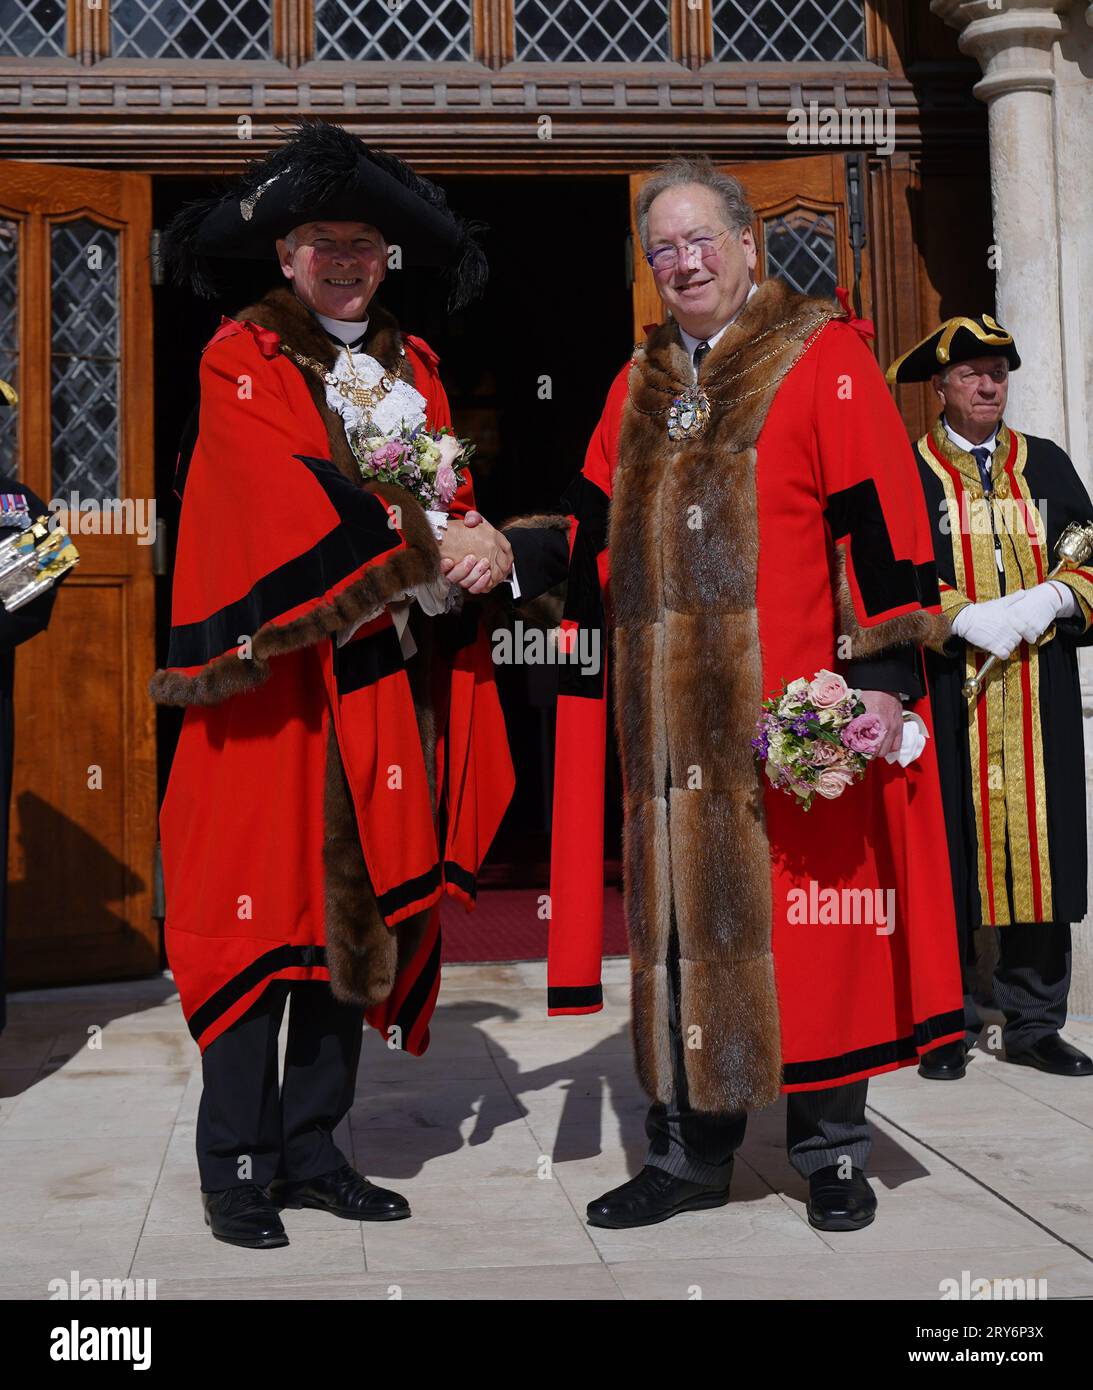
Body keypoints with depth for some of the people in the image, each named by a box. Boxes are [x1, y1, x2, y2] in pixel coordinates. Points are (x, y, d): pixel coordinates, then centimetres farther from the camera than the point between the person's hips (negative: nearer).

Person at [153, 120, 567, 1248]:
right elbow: (289, 503, -13)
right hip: (280, 685, -5)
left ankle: (311, 1150, 18)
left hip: (391, 686, 5)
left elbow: (447, 505, 11)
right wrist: (424, 548, -16)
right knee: (268, 906, -5)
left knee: (364, 908, 6)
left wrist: (479, 544, -12)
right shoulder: (239, 360, 1)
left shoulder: (412, 367, 18)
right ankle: (237, 1169, 6)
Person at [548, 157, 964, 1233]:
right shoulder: (639, 387, 17)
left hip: (797, 719, -5)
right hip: (671, 722, 5)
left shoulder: (822, 358, -1)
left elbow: (880, 524, -8)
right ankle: (690, 1153, 20)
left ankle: (832, 1150, 18)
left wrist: (884, 675, -15)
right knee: (683, 924, 8)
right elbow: (598, 537, 22)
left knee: (810, 928, 1)